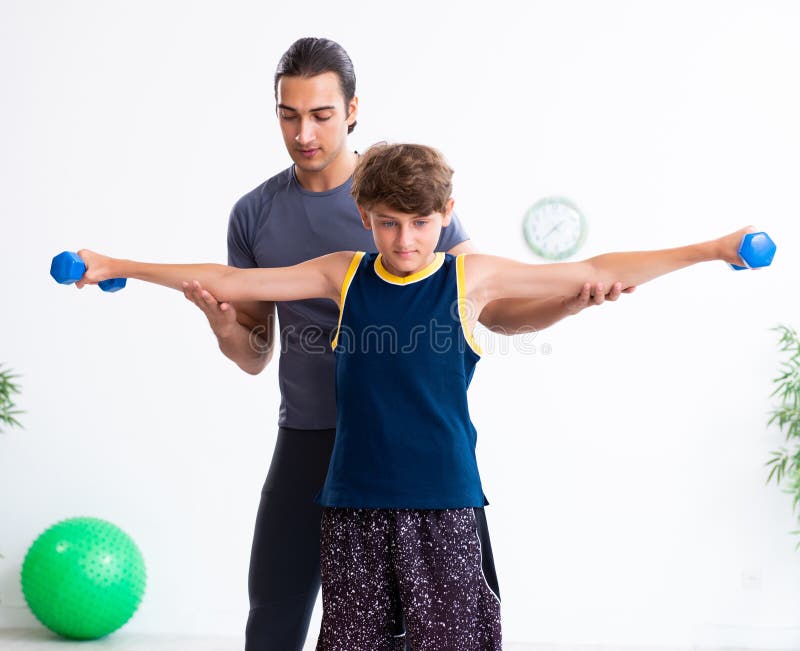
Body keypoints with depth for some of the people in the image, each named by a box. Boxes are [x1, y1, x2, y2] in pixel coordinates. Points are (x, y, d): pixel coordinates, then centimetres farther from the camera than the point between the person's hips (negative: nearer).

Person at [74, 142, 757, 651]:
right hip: (353, 500, 2)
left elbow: (590, 274, -1)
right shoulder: (343, 276, 4)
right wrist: (117, 267, 9)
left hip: (443, 501, -2)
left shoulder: (470, 277, 0)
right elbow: (231, 282, 8)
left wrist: (713, 249, -4)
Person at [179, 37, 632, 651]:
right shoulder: (254, 215, 4)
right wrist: (224, 325, -14)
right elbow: (255, 358, 9)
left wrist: (572, 301, -20)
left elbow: (494, 307, -1)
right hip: (310, 439, 2)